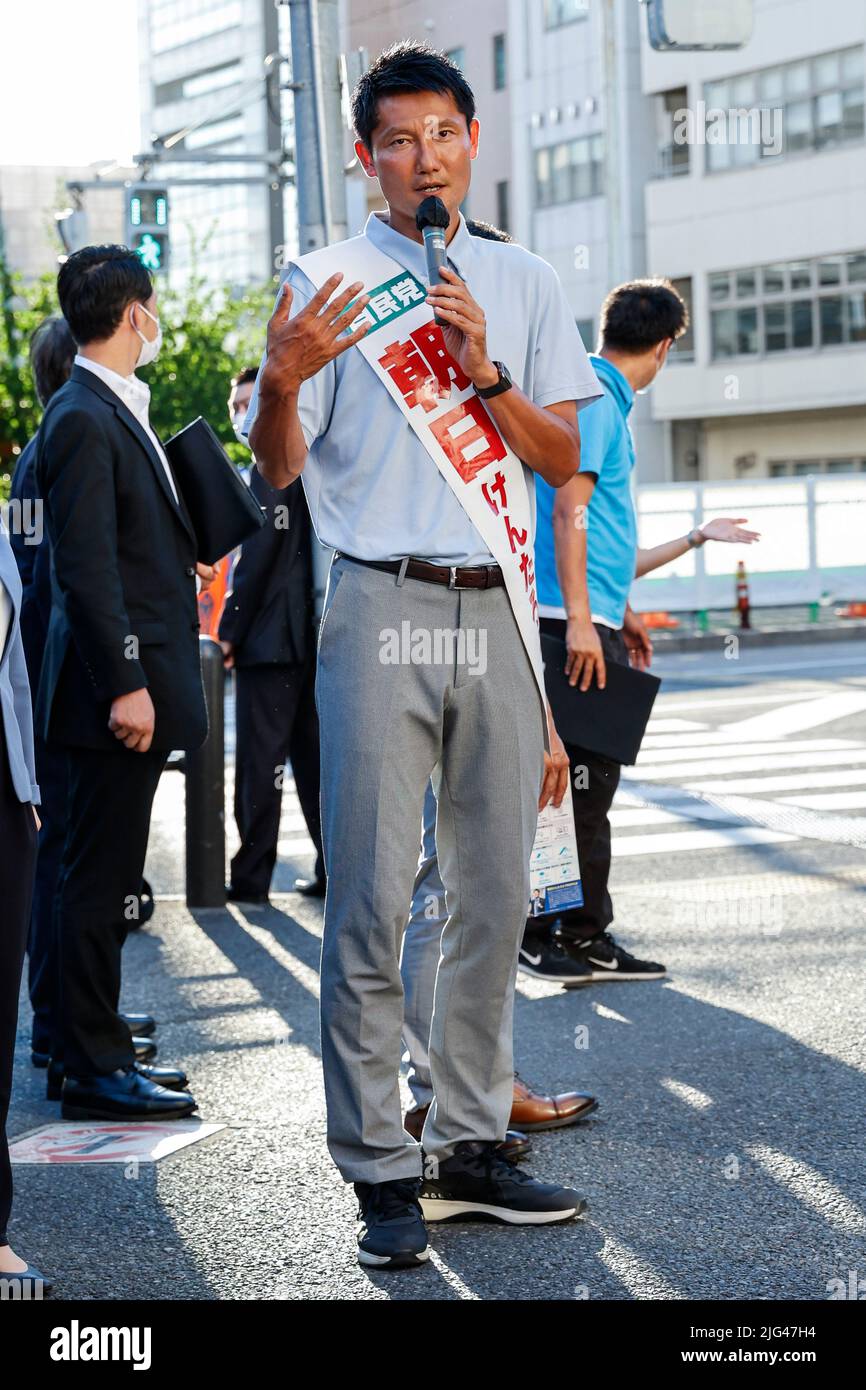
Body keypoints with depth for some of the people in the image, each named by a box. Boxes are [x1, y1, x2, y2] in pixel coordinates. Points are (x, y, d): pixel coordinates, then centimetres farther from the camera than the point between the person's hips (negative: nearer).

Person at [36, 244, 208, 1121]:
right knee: (99, 878, -4)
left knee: (105, 878, 15)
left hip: (137, 681, 10)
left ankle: (98, 1047, 23)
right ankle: (93, 1070, 2)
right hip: (118, 680, -10)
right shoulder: (83, 420, -15)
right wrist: (125, 684, -22)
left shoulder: (116, 413, 16)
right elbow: (85, 566, -20)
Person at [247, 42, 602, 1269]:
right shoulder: (327, 286, 5)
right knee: (373, 903, -6)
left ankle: (470, 1145, 16)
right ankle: (382, 1170, -1)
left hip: (497, 613, 4)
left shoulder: (523, 286, 14)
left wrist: (486, 373, -7)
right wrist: (281, 379, -21)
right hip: (382, 612, -4)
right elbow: (279, 470, 0)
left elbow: (564, 462, 9)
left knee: (493, 894, 6)